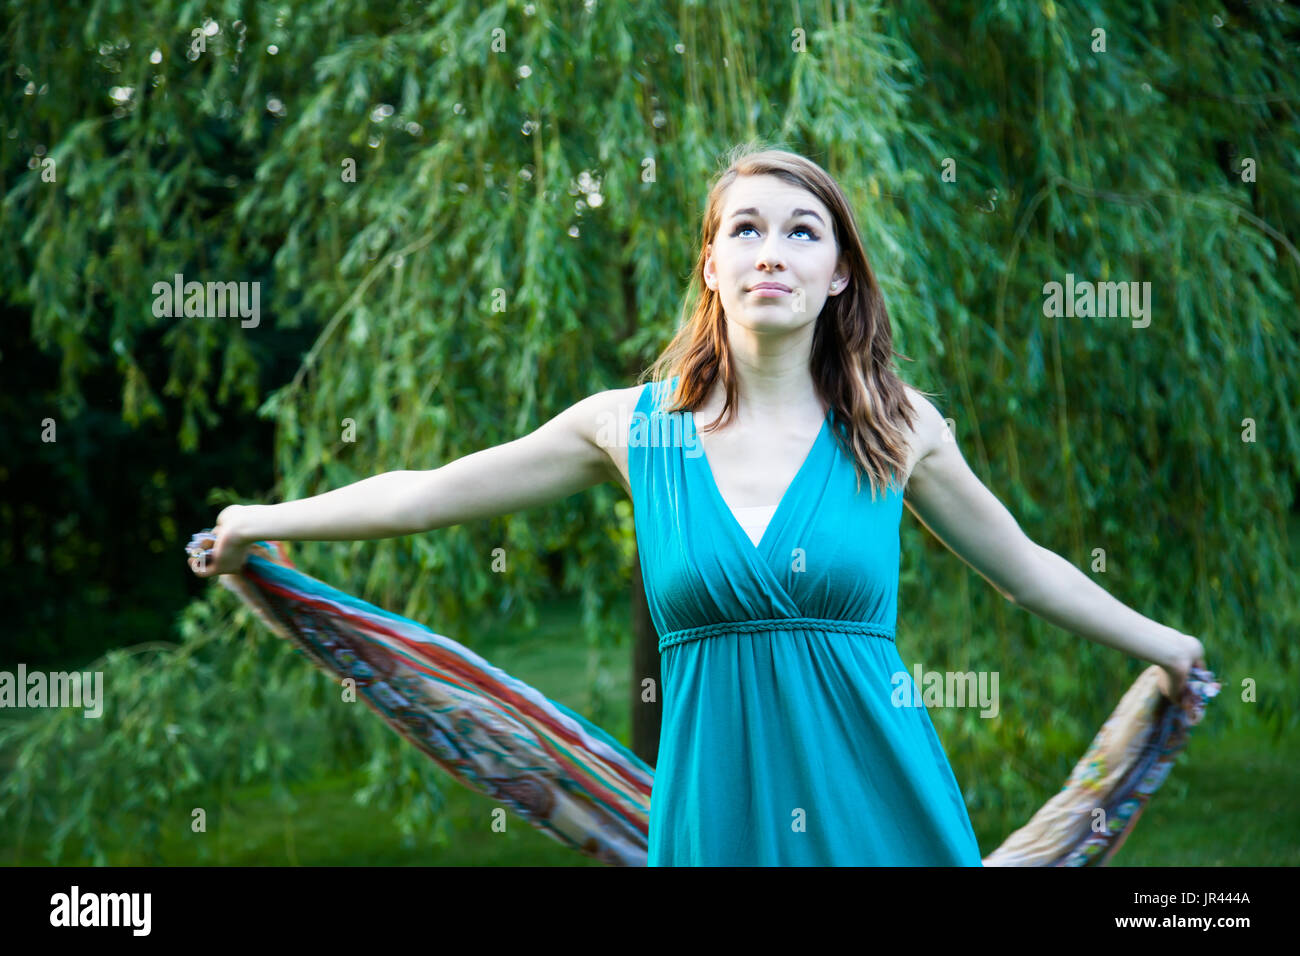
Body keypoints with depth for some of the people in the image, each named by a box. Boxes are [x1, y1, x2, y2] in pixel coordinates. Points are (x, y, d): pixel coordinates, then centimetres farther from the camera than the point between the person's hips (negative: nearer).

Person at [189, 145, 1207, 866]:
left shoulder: (896, 427, 3)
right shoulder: (635, 425, 3)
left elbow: (1025, 566, 17)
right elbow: (427, 492, 12)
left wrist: (1163, 646, 26)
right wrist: (265, 523, 17)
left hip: (879, 805, 0)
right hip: (716, 810, 0)